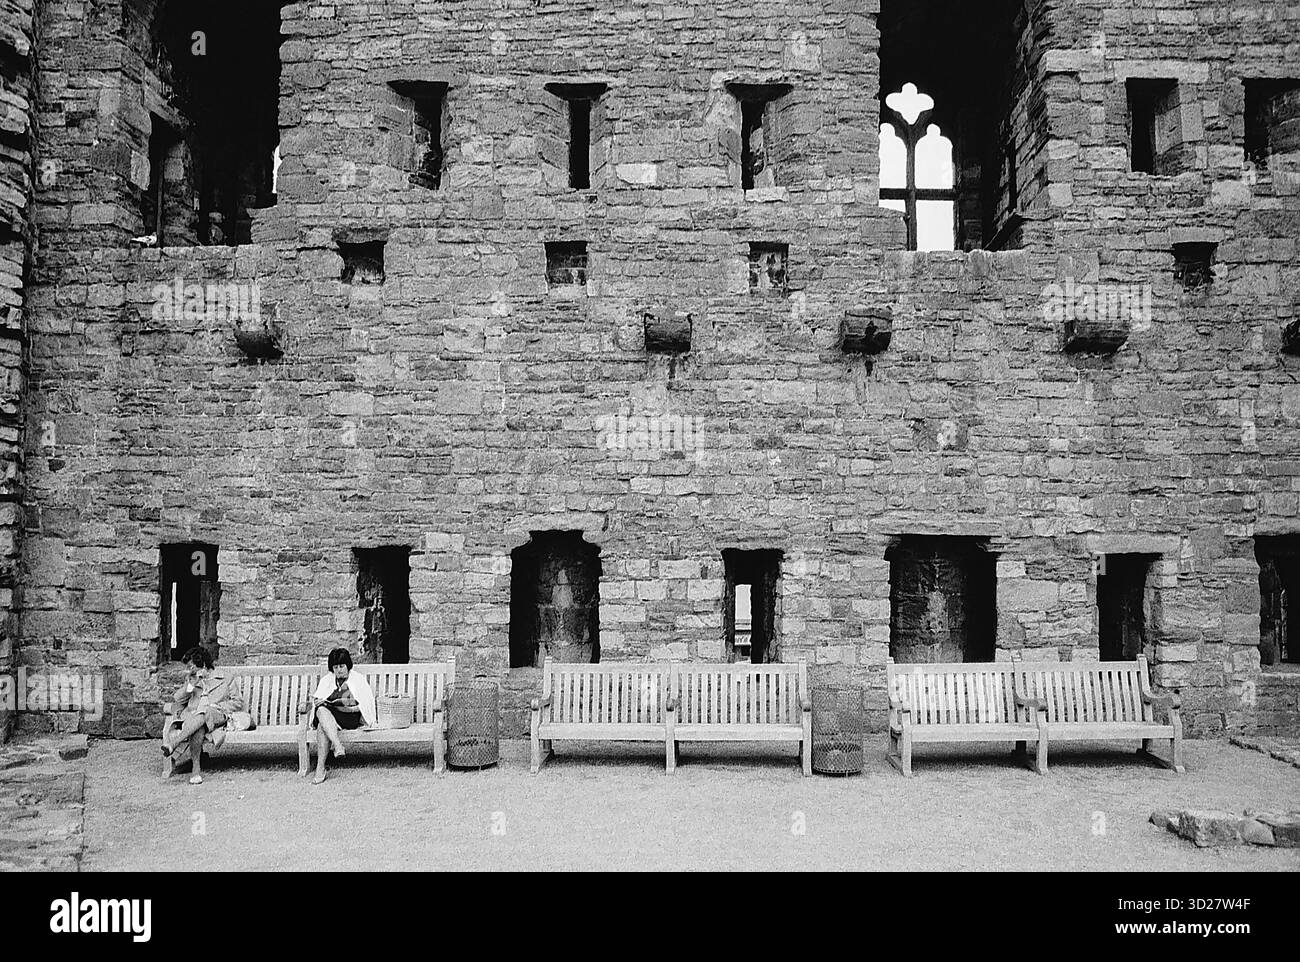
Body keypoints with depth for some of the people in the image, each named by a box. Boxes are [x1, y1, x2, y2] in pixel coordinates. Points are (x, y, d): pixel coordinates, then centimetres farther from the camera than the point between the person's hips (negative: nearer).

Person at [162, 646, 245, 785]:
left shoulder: (226, 679, 18)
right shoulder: (191, 680, 28)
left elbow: (238, 702, 13)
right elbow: (176, 700, 19)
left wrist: (217, 706, -3)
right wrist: (189, 685, 3)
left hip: (216, 717, -2)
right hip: (191, 718, 2)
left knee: (203, 713, -42)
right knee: (197, 730, -39)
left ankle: (172, 744, -52)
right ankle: (196, 769, -46)